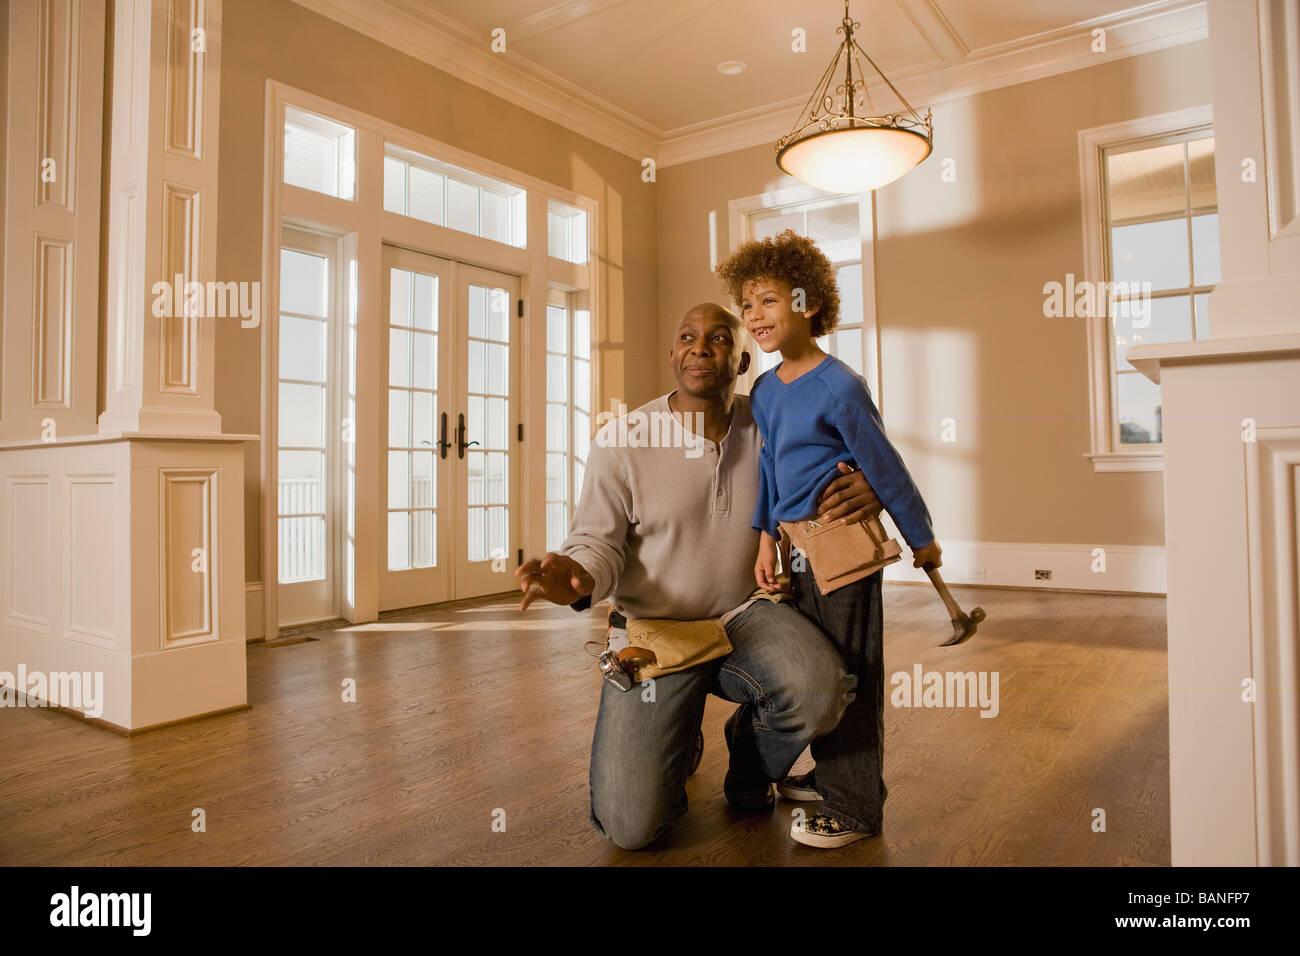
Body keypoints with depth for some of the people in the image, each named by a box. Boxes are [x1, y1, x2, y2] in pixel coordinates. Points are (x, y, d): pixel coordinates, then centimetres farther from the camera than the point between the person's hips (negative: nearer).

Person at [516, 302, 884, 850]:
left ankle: (749, 760, 6)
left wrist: (869, 485, -17)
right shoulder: (621, 440, -10)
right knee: (630, 825, -12)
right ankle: (676, 742, 26)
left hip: (745, 615, 2)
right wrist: (578, 575, -33)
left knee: (818, 688, -33)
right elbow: (598, 540, -7)